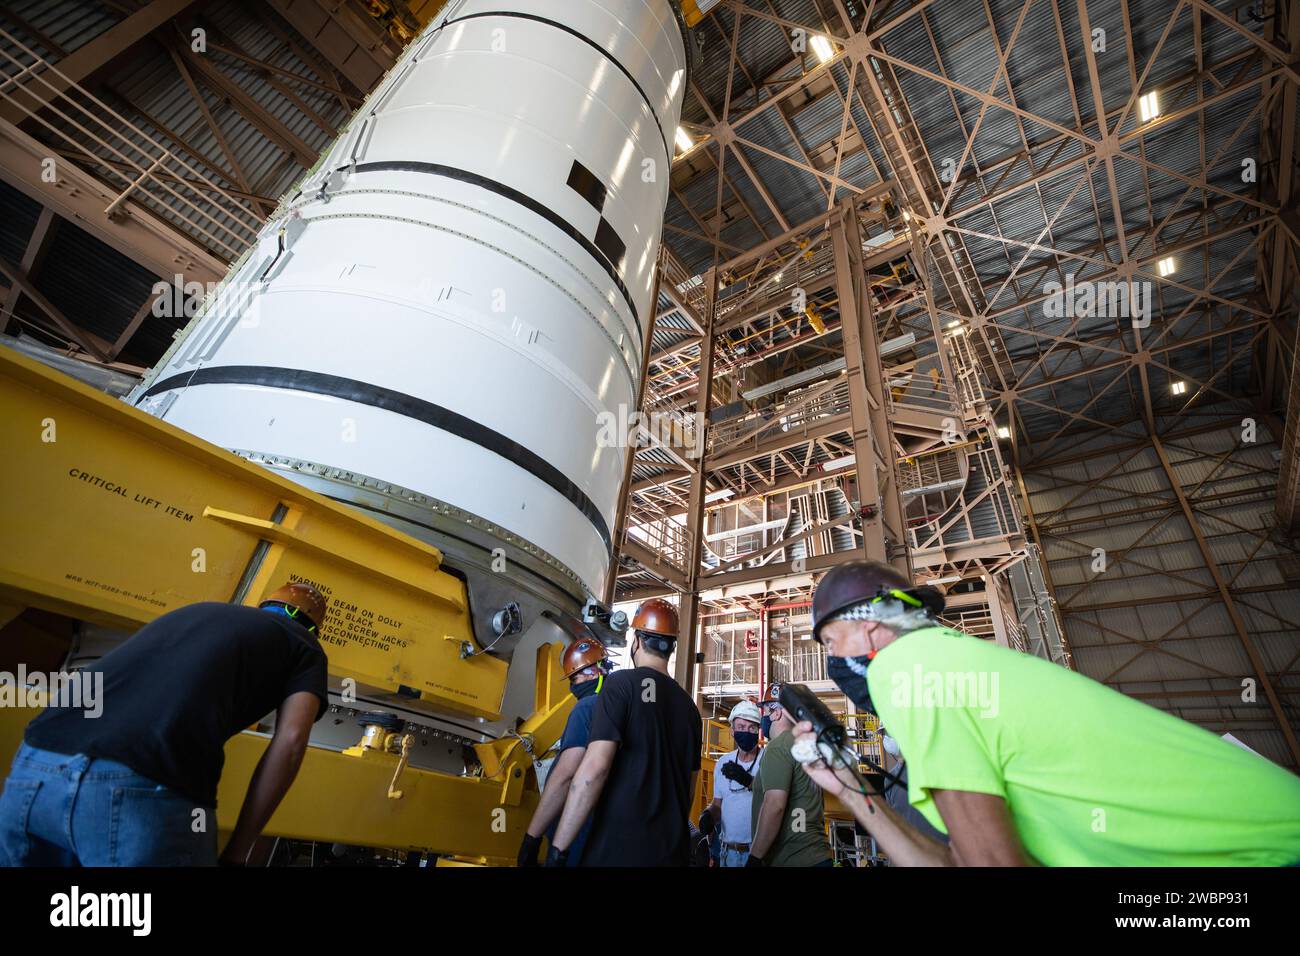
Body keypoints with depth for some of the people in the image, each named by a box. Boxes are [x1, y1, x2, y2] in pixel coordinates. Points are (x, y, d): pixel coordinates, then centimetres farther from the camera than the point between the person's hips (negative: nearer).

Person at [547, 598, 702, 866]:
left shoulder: (623, 683, -10)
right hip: (673, 849, 6)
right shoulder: (688, 703, 8)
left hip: (619, 847, -6)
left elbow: (595, 766, -20)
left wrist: (558, 848, -16)